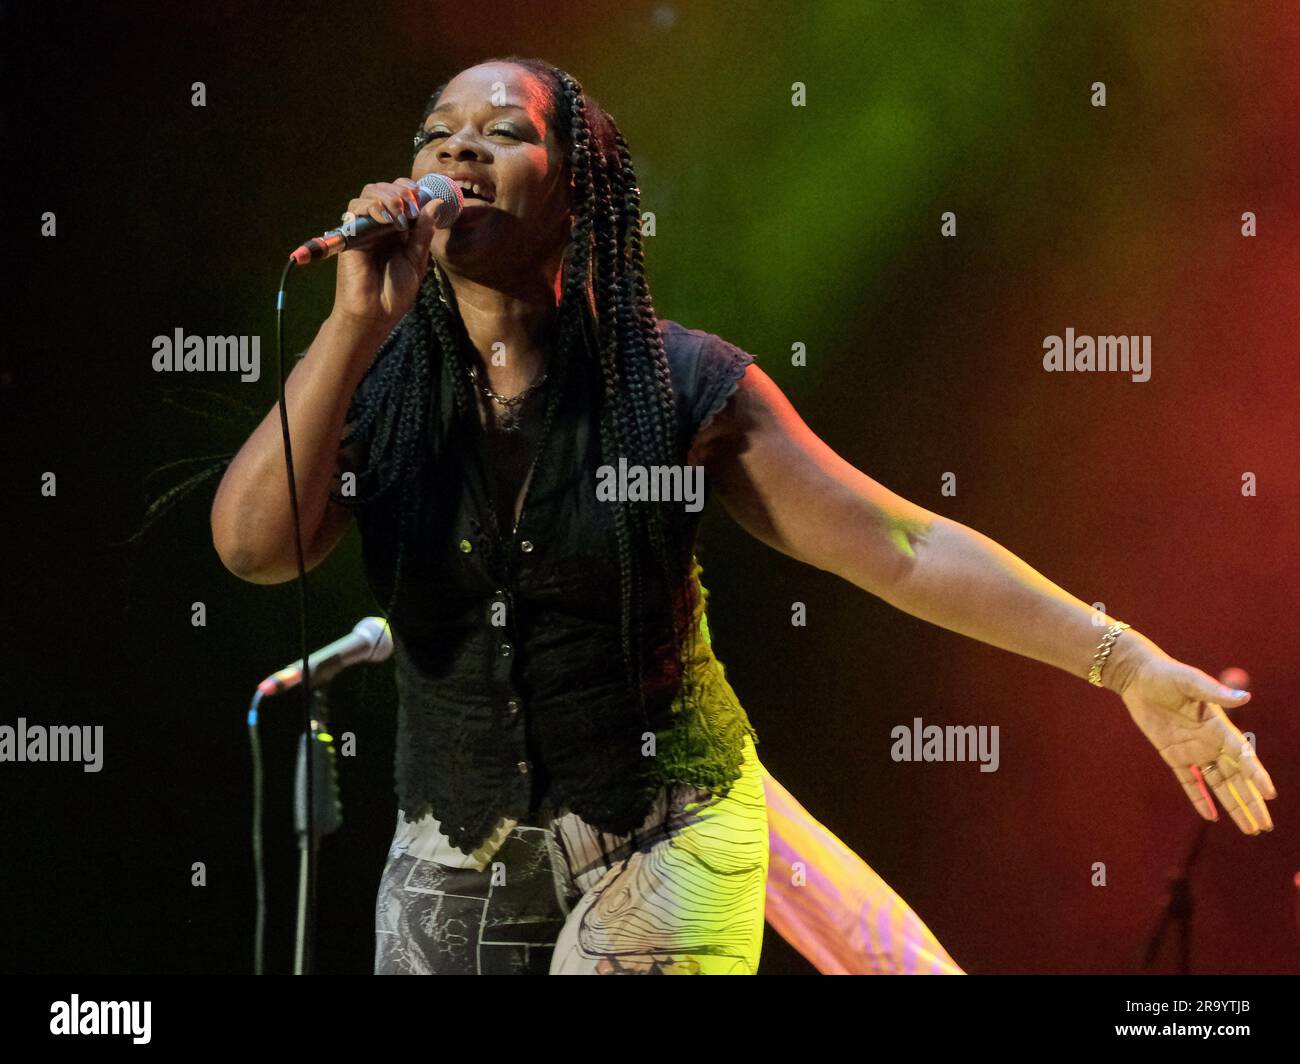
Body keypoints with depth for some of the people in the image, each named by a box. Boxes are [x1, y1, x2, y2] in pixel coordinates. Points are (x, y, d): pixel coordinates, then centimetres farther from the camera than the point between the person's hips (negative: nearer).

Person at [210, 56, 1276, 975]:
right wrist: (357, 320, -25)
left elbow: (905, 548, -11)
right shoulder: (374, 387, -4)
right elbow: (254, 546, -20)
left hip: (662, 842, -3)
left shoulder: (678, 383, -10)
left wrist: (1128, 662, -17)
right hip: (455, 862, 3)